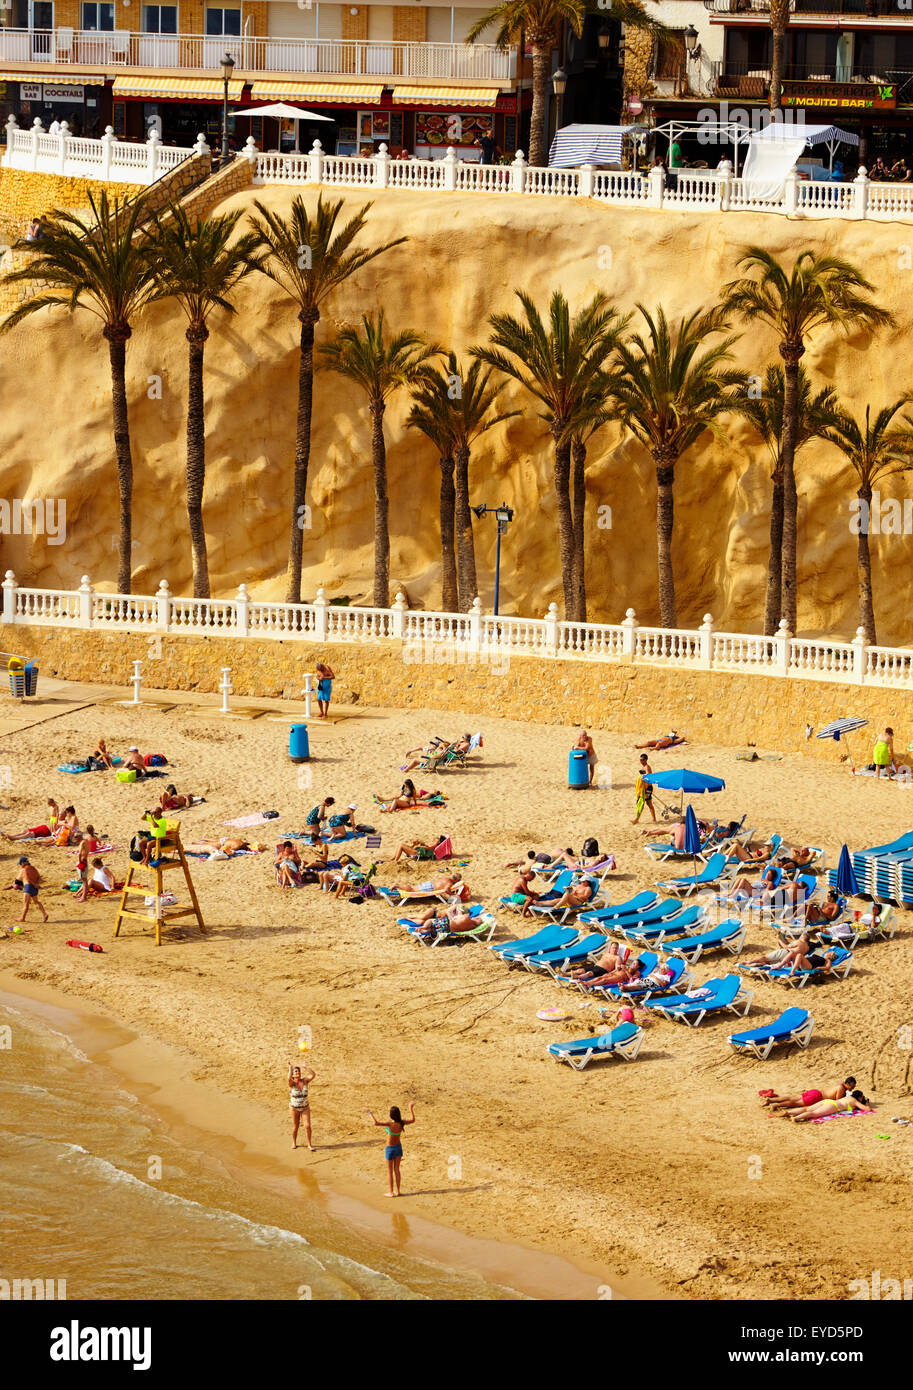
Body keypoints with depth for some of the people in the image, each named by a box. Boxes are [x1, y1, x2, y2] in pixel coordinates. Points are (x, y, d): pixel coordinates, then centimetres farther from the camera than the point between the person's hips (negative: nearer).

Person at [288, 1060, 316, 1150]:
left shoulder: (304, 1081, -6)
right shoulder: (292, 1083, -14)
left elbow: (313, 1075, -20)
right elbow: (289, 1078, -37)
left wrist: (306, 1067, -17)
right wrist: (290, 1068, -28)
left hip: (305, 1107, 2)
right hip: (294, 1108, -2)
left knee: (307, 1126, -6)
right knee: (295, 1127, 10)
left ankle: (309, 1144, 6)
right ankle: (294, 1143, 31)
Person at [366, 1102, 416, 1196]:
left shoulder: (391, 1124, -30)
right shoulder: (402, 1123, -15)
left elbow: (376, 1122, -41)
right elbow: (413, 1120, 6)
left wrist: (370, 1113, -29)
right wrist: (411, 1108, 15)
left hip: (390, 1149, -5)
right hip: (398, 1147, 5)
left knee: (389, 1171, 9)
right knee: (396, 1169, 17)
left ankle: (391, 1192, 14)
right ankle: (397, 1191, 22)